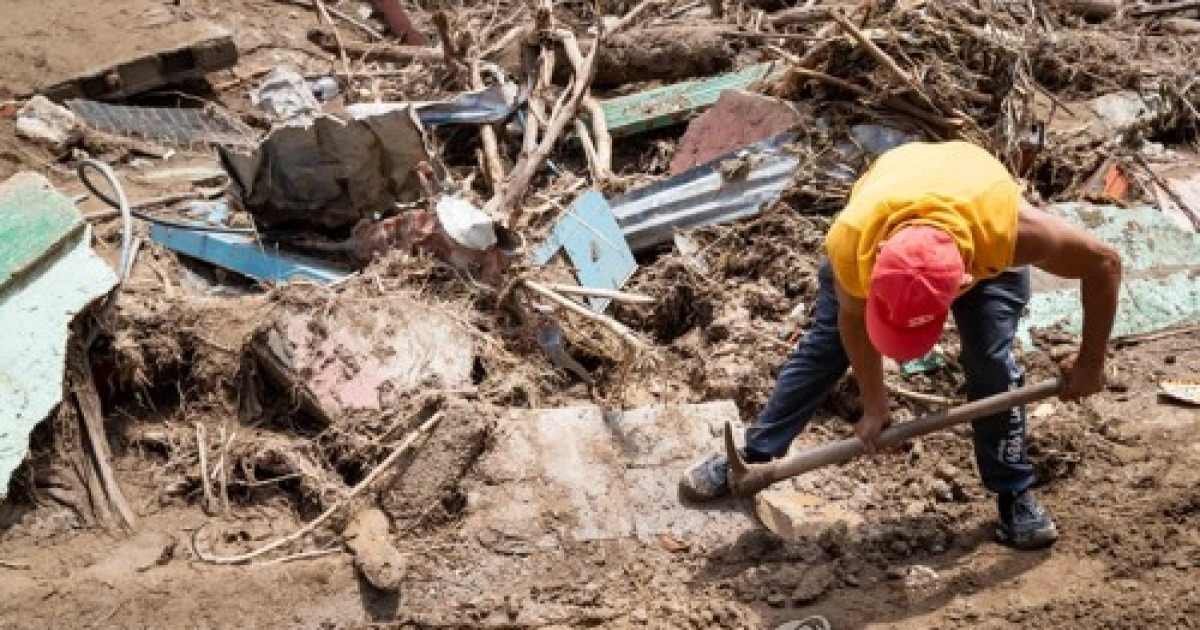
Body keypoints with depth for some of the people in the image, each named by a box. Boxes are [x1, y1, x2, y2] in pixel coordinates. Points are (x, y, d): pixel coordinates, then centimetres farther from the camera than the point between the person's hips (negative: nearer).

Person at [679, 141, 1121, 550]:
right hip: (883, 213, 1)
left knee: (992, 364, -12)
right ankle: (750, 460, 11)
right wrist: (874, 405, -8)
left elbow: (1104, 265, -30)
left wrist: (1089, 365, -21)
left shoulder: (1011, 230, -48)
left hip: (983, 249, 0)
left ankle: (1014, 494, 6)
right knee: (822, 347, -2)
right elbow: (852, 318, -19)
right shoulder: (850, 241, -43)